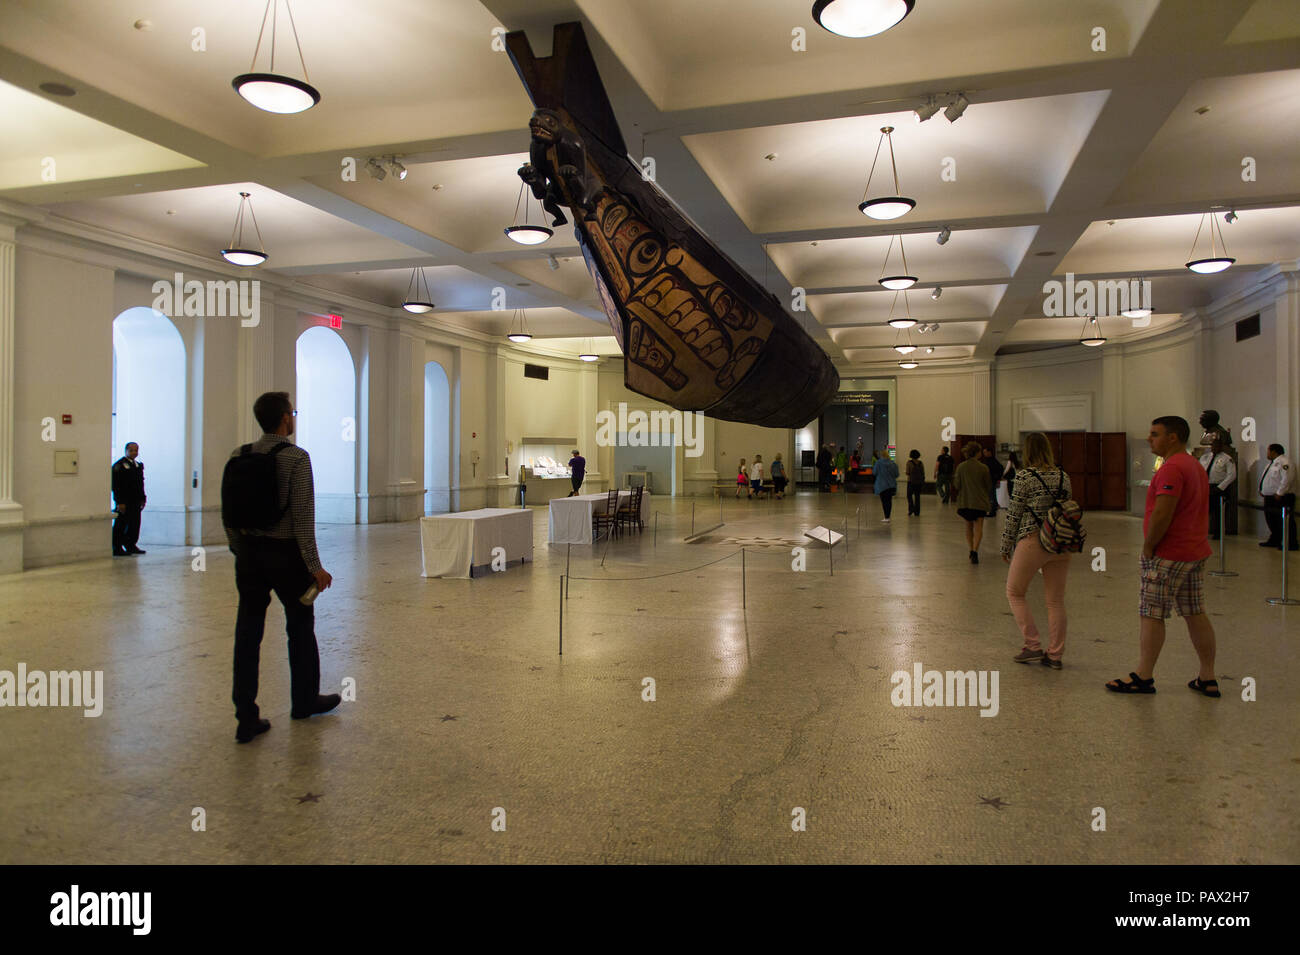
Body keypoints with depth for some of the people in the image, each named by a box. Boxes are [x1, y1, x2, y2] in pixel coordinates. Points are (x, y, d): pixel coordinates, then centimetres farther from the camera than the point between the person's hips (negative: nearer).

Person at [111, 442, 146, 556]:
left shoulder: (138, 465, 16)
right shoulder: (119, 465, -8)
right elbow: (115, 485, -12)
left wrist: (142, 498, 14)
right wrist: (120, 502, -17)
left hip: (135, 501, 7)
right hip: (124, 502, -7)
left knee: (135, 525, 8)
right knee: (121, 525, -3)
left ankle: (131, 546, 18)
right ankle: (117, 548, 3)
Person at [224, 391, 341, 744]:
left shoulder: (238, 457, 5)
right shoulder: (296, 457, -13)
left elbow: (227, 512, 9)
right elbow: (303, 515, -17)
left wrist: (240, 550, 19)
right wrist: (314, 566, -14)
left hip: (248, 554, 5)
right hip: (285, 555, -5)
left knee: (248, 633, 7)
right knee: (300, 628, 13)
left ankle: (246, 718, 9)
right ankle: (305, 701, 29)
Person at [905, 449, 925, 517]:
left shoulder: (909, 462, -8)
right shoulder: (920, 463, 3)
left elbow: (907, 473, -9)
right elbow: (923, 474, 5)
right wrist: (923, 483, 12)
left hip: (911, 481, -3)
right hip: (919, 481, 4)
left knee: (909, 495, 12)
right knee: (917, 496, 9)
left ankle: (911, 509, -3)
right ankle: (917, 512, 9)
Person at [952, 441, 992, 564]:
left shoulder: (961, 467, -4)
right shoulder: (983, 468, -7)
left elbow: (957, 486, -1)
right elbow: (989, 486, 2)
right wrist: (988, 497, 21)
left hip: (965, 502, 2)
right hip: (980, 502, -2)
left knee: (969, 526, 18)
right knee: (978, 526, -5)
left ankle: (971, 550, 19)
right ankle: (975, 551, -22)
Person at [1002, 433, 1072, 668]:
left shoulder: (1026, 477, -9)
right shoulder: (1063, 477, 7)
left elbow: (1014, 514, -7)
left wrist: (1006, 547, 2)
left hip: (1032, 541, -5)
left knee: (1015, 593, 11)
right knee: (1055, 600, 10)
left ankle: (1033, 646, 6)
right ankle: (1055, 655, 13)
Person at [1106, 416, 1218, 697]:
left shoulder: (1172, 468, -18)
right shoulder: (1197, 466, 16)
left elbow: (1162, 514, -25)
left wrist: (1148, 547, -13)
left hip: (1168, 555, -10)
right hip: (1196, 552, 10)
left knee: (1151, 615, -2)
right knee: (1196, 614, 12)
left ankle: (1143, 677, 5)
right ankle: (1208, 679, 17)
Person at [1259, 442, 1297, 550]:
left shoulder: (1284, 462, -15)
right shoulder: (1272, 463, 17)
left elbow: (1288, 479, -25)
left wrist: (1279, 493, -25)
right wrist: (1261, 490, 15)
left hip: (1282, 498, -10)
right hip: (1269, 497, 10)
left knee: (1286, 521, -7)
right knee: (1272, 521, 17)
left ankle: (1291, 544, -3)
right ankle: (1274, 540, 28)